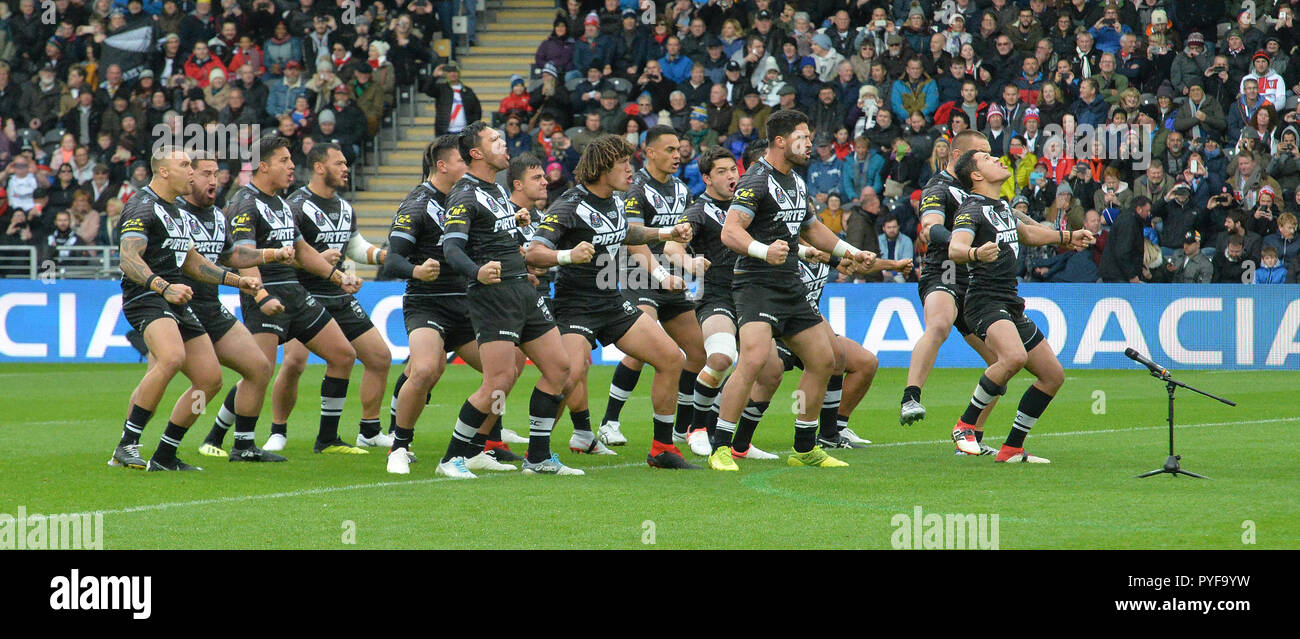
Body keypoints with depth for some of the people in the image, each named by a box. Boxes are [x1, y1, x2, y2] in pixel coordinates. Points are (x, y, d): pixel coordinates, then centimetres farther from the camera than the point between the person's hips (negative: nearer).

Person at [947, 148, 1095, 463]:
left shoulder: (1002, 208, 19)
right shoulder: (972, 210, -9)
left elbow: (1026, 233, 40)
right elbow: (955, 248, -28)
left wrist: (1067, 237, 46)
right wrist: (975, 253, -49)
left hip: (1012, 307, 10)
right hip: (986, 303, -10)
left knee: (1054, 375, 7)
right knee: (1014, 356, -36)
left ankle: (1012, 448, 13)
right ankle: (966, 425, -21)